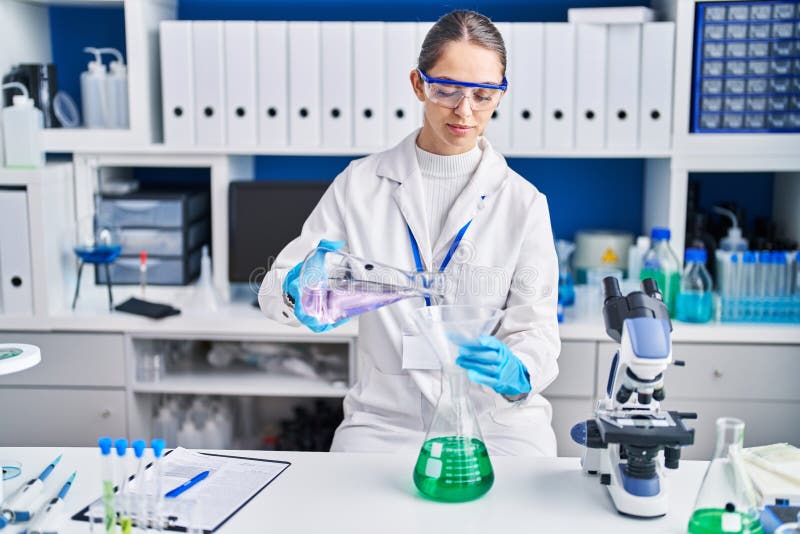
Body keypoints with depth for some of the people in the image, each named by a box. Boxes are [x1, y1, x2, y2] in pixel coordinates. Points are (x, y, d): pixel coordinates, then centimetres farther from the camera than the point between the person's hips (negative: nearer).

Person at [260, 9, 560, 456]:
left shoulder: (524, 202, 1)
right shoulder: (359, 185, 2)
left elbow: (536, 327, -2)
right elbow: (274, 289, 1)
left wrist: (515, 371, -26)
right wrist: (298, 289, -23)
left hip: (496, 420, 0)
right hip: (384, 420, 0)